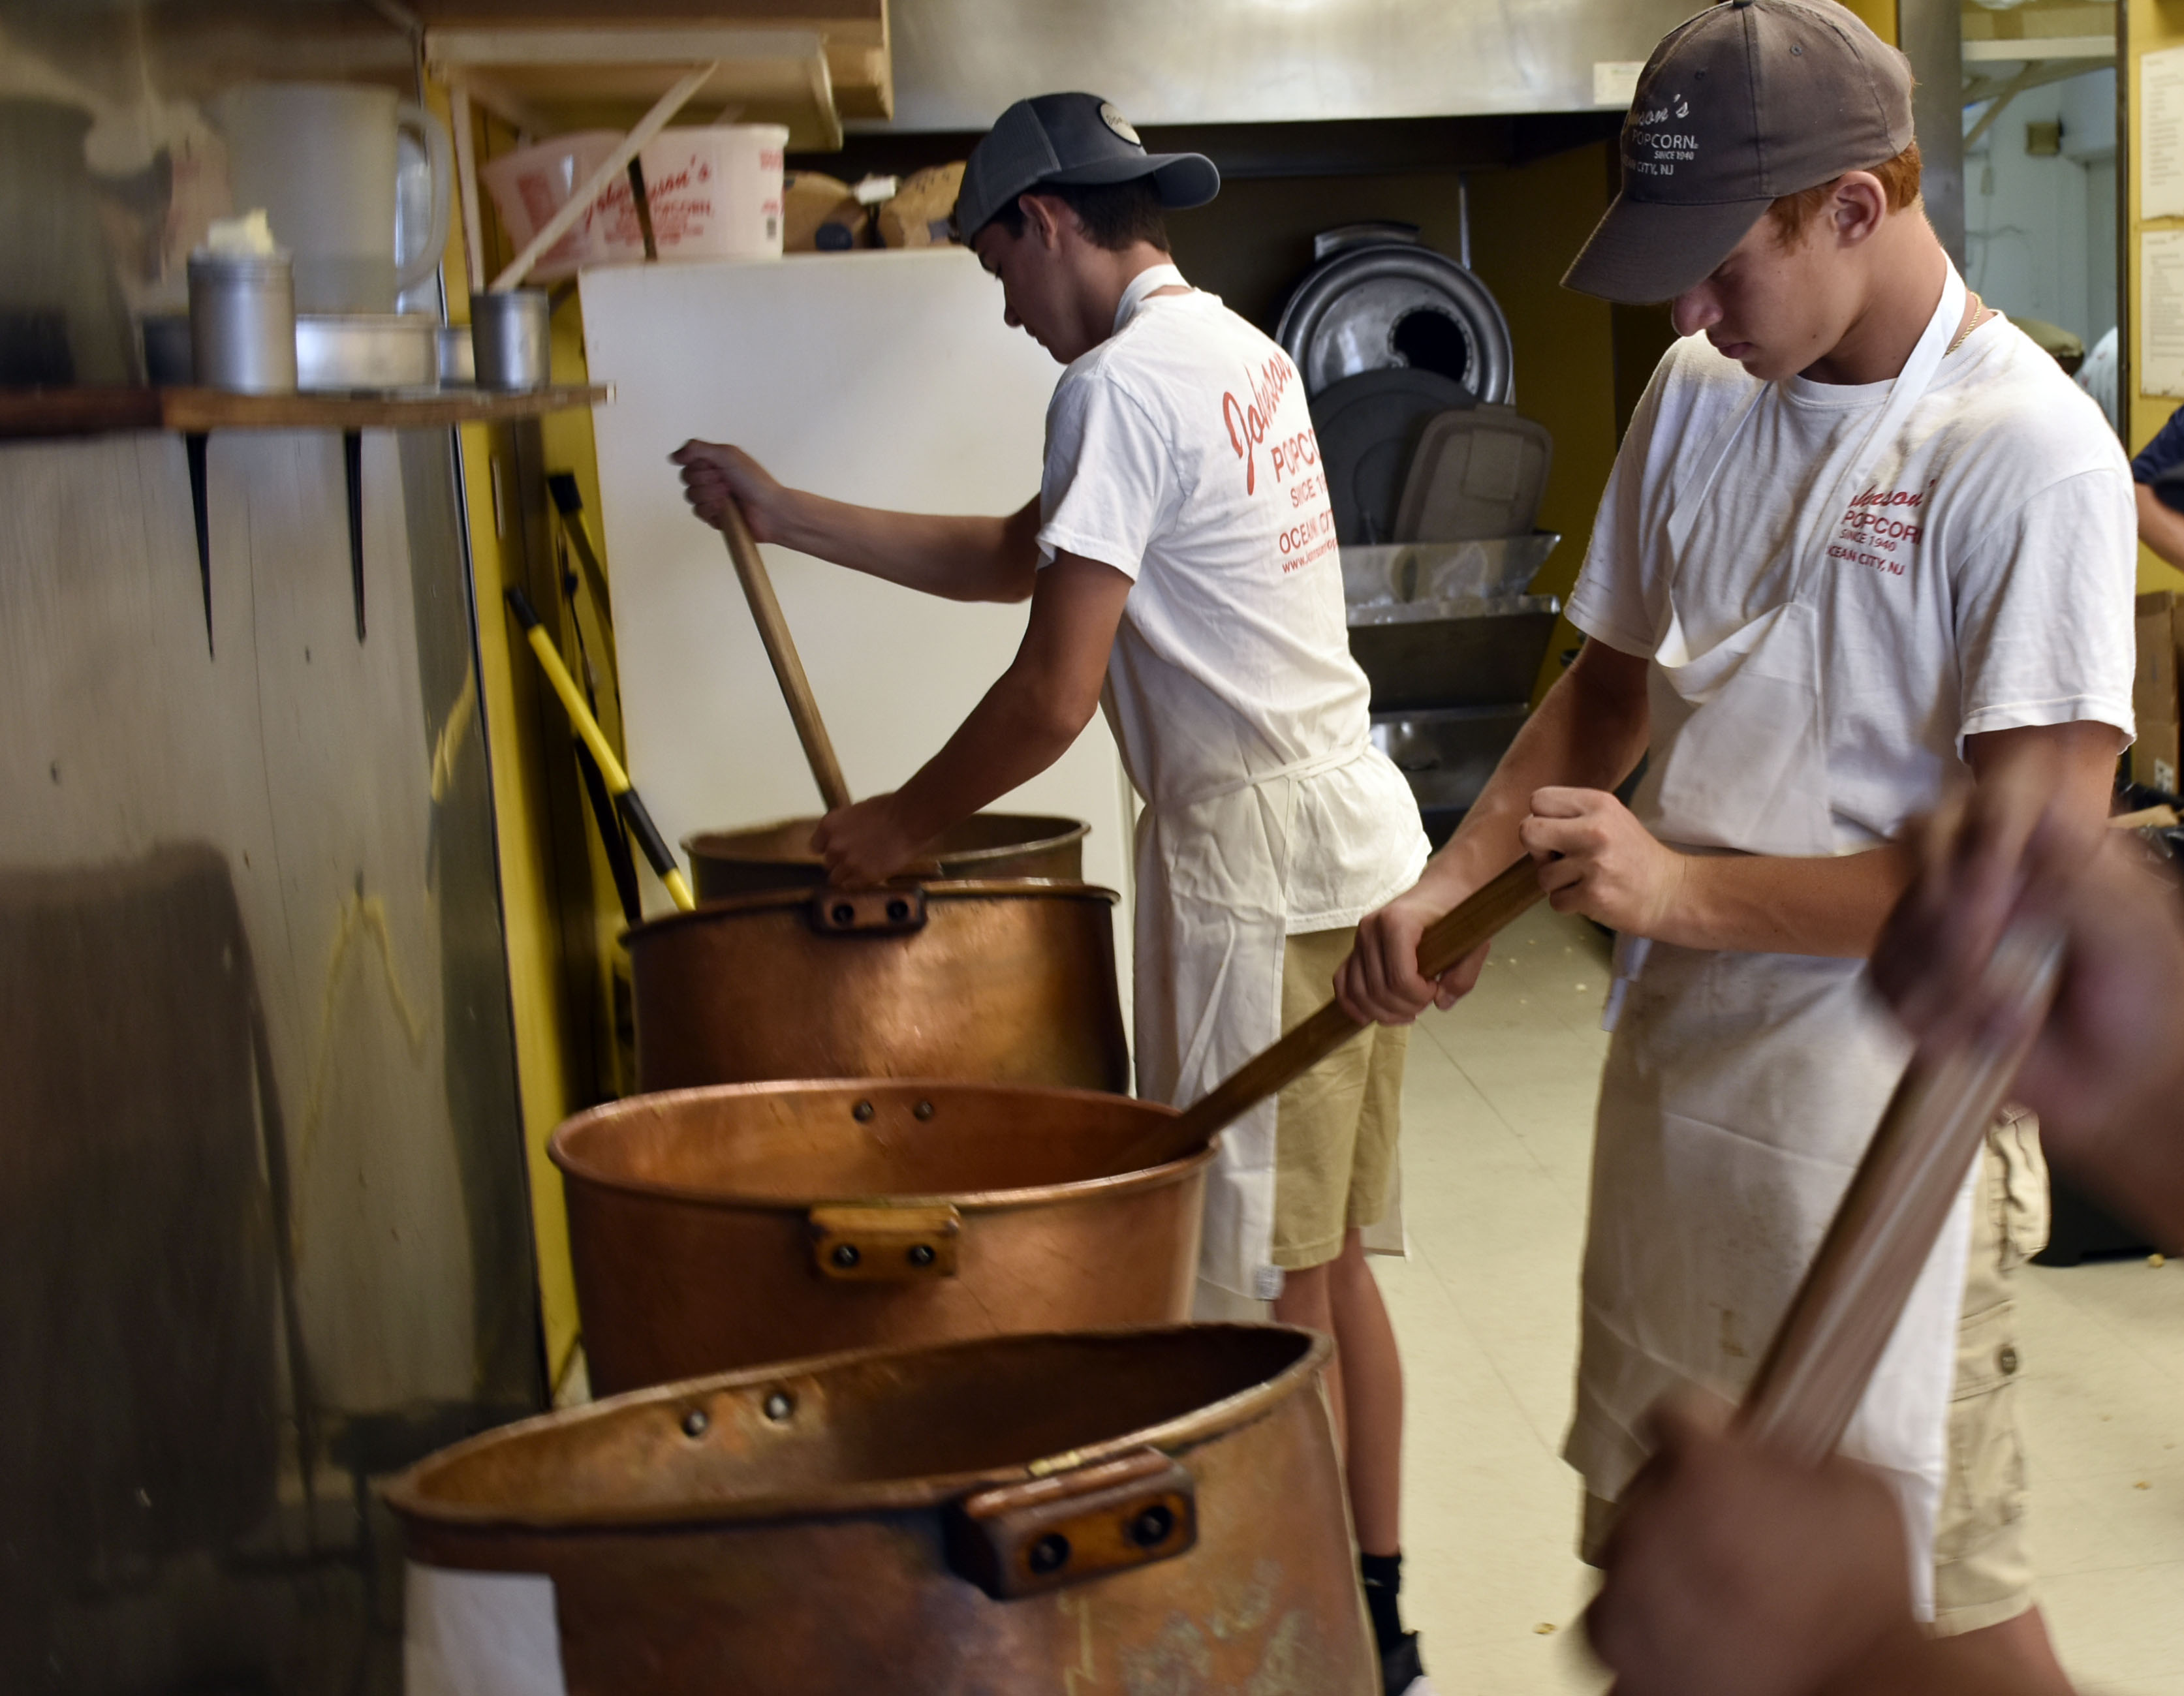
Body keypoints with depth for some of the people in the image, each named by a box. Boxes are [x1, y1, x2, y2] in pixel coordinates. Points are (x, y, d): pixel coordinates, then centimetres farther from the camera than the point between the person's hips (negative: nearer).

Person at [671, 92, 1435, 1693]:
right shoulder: (1239, 351, 16)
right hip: (1358, 837, 10)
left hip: (1262, 862, -10)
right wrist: (788, 514, 21)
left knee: (1282, 1278, 0)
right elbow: (1013, 553, 21)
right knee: (1332, 1259, 15)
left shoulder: (1123, 384, -14)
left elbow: (1053, 695, -17)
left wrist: (899, 825, -3)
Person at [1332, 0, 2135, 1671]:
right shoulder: (1700, 395, 6)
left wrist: (1687, 890, -21)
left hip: (1883, 1116, -7)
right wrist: (1451, 883, 2)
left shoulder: (2030, 459, -16)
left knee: (1936, 1594, 6)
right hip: (1675, 1073, 7)